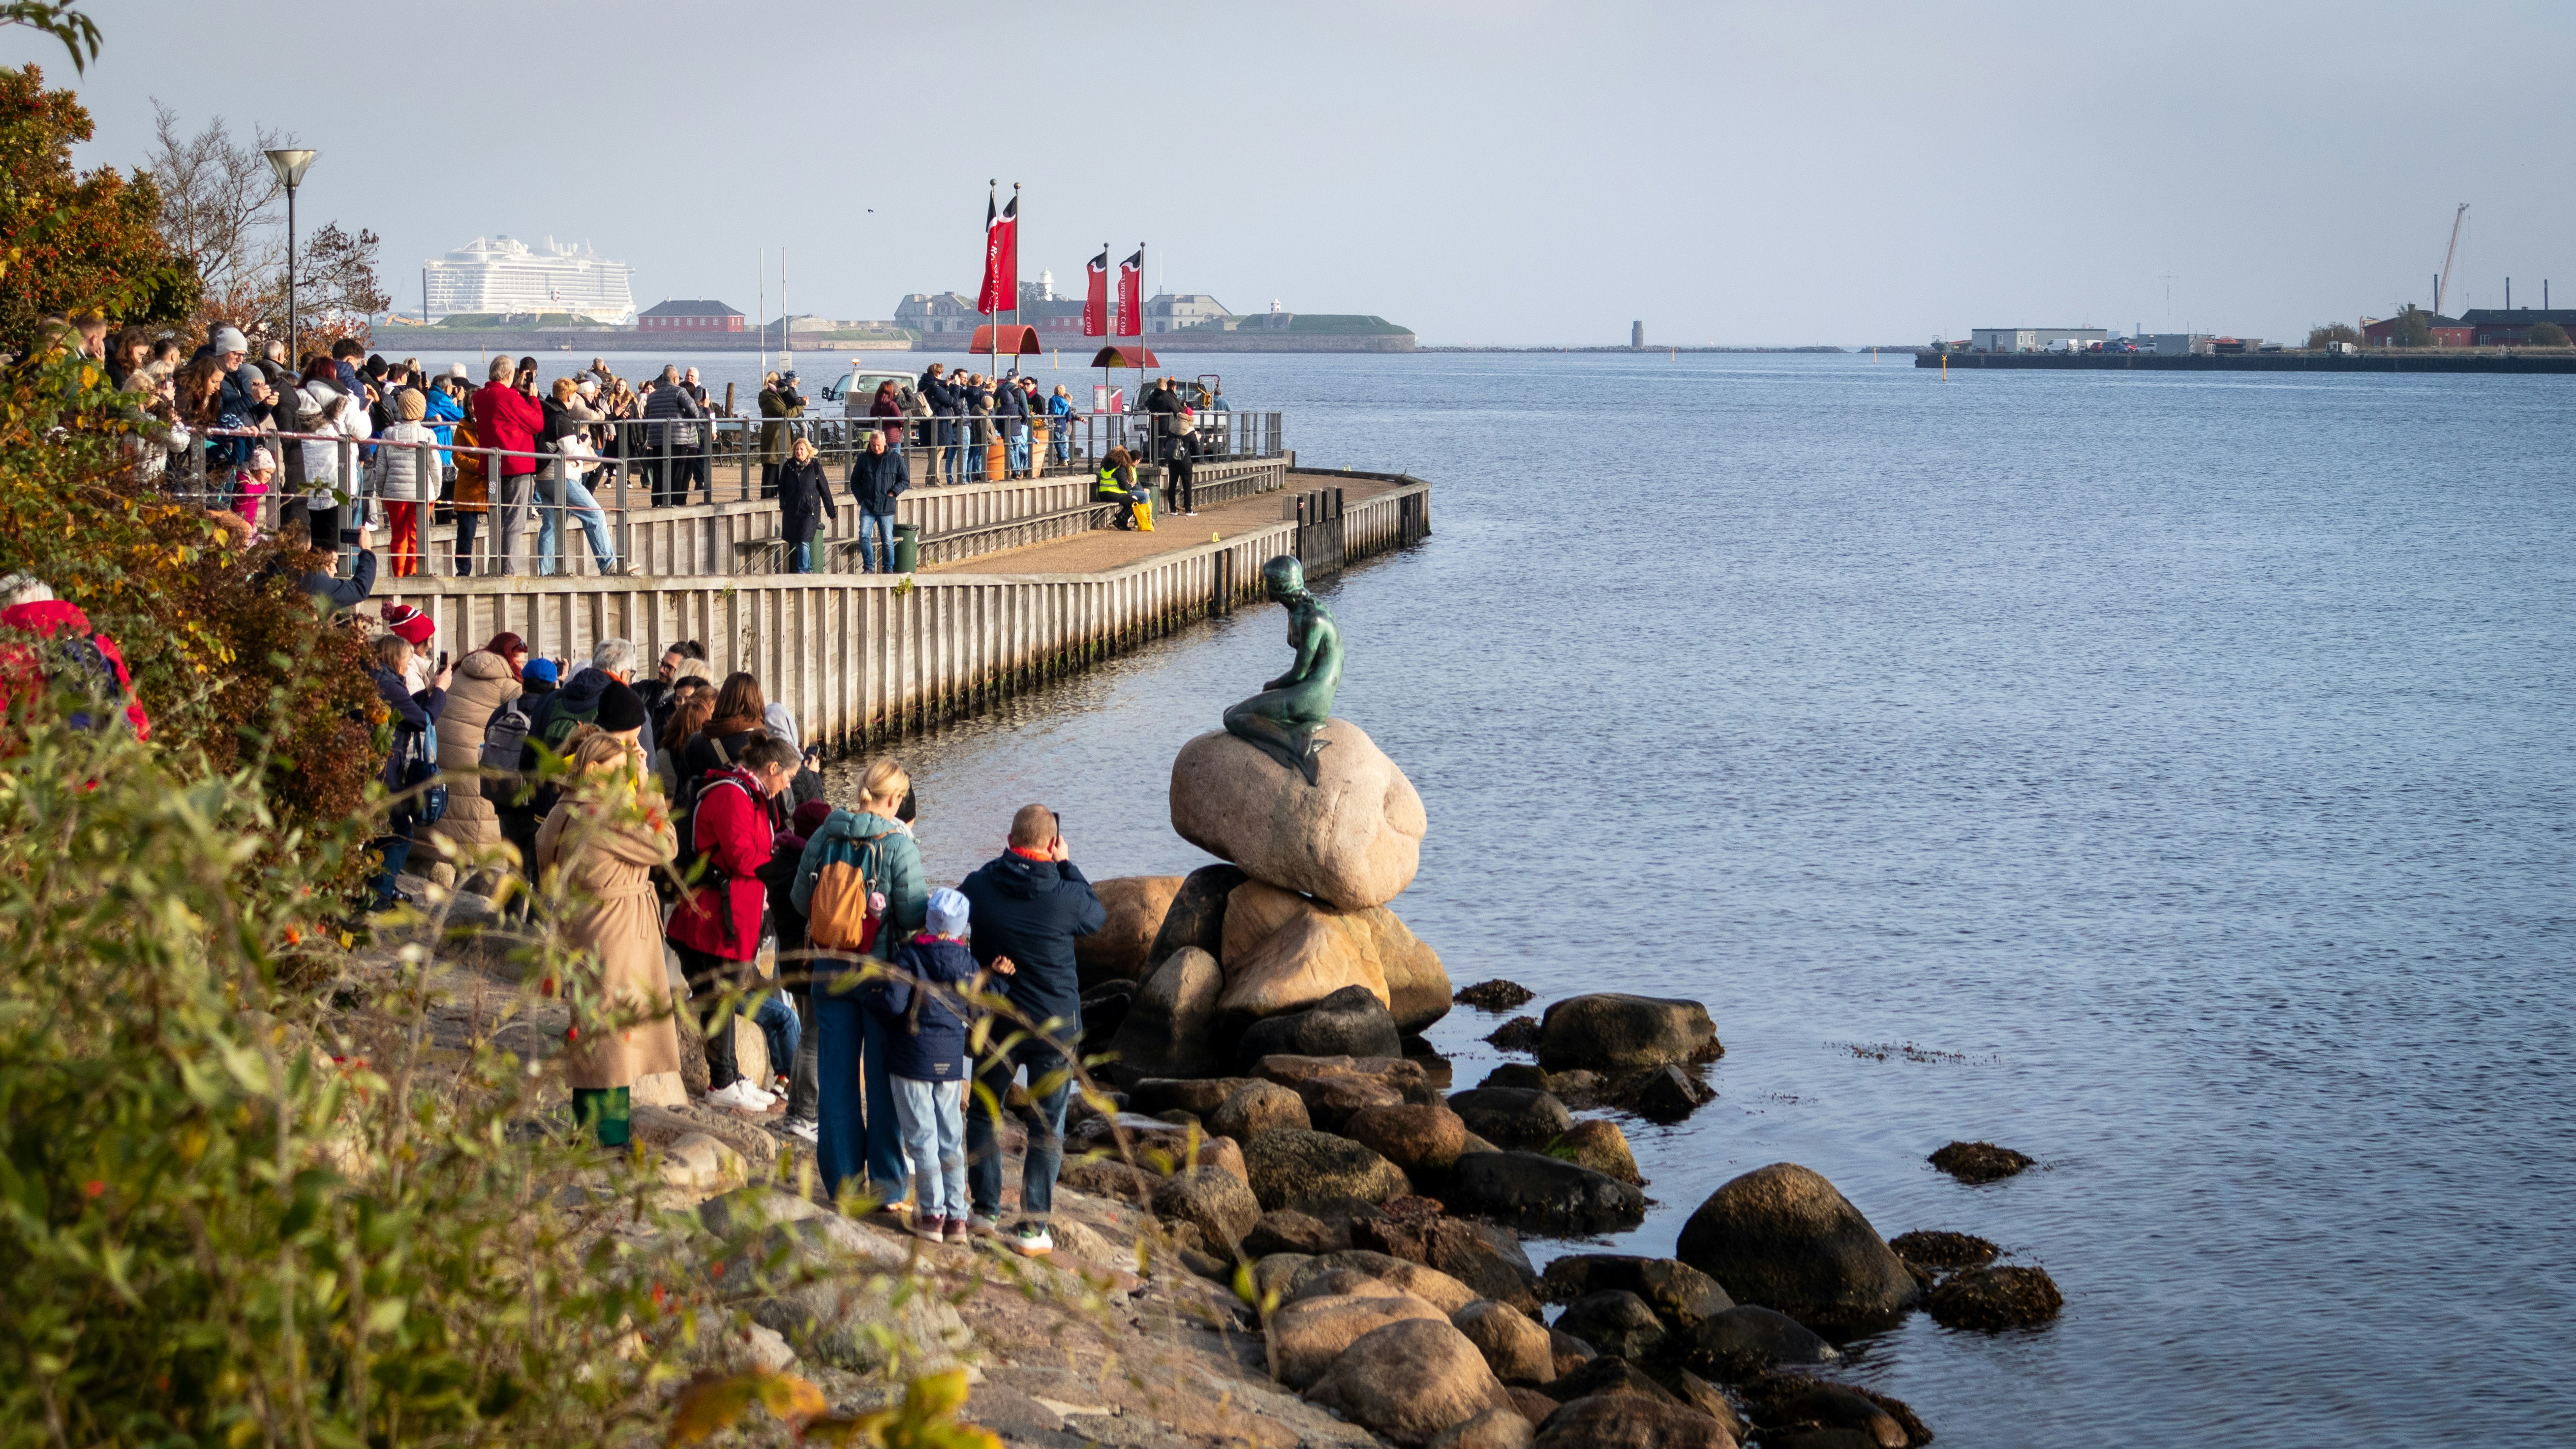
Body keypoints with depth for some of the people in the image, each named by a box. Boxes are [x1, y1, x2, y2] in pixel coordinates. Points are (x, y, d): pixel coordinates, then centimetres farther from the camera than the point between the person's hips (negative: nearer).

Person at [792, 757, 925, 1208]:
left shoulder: (824, 837, -1)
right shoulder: (899, 845, -14)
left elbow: (801, 899, 5)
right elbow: (913, 914, -15)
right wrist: (934, 907, 6)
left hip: (830, 971, 3)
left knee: (836, 1078, 11)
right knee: (883, 1079, 8)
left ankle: (842, 1183, 16)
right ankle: (887, 1185, 13)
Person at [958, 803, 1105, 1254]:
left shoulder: (979, 886, -11)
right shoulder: (1066, 896, -17)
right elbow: (1099, 916, 5)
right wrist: (1067, 867, 9)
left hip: (995, 1020, 2)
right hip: (1055, 1026, -2)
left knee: (984, 1114, 20)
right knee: (1047, 1128, 7)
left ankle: (986, 1211, 22)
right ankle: (1034, 1228, 6)